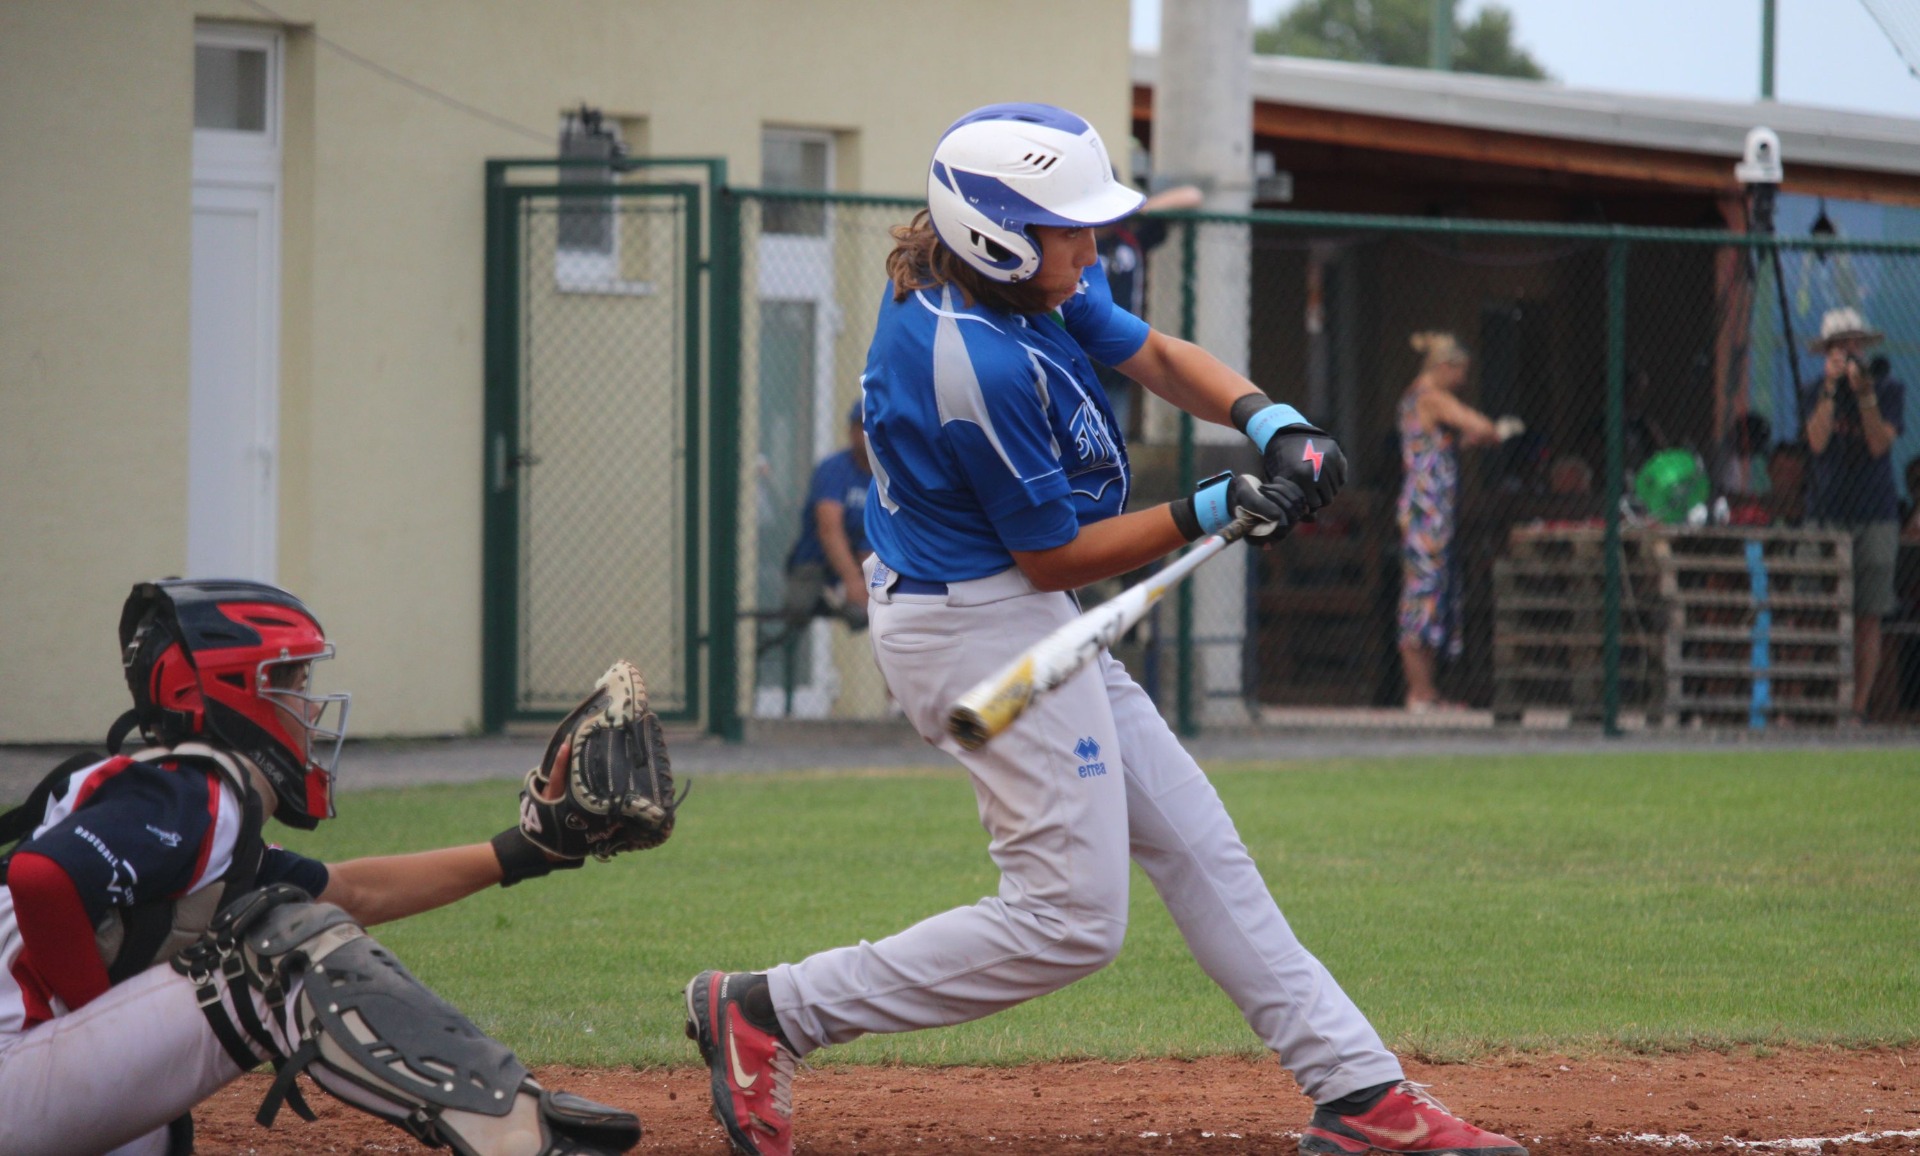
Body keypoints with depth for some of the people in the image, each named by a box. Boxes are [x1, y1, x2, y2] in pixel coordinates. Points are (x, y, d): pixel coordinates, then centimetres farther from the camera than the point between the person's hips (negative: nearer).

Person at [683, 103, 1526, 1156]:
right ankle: (772, 1012, 0)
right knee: (1069, 920, -6)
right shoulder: (980, 365, -29)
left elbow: (1155, 357, 8)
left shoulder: (1035, 286, -1)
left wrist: (1269, 421, -10)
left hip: (1024, 622, 11)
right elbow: (1053, 556, -20)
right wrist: (1211, 513, -20)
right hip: (982, 625, -11)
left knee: (1192, 843, 12)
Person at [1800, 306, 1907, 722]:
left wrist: (1865, 395, -17)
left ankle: (1858, 706, -1)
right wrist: (1831, 388, -14)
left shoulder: (1889, 391, 5)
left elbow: (1880, 444, -8)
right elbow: (1817, 441, -8)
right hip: (1826, 515, 1)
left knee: (1867, 620, -4)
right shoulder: (1818, 391, 9)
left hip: (1875, 518, -1)